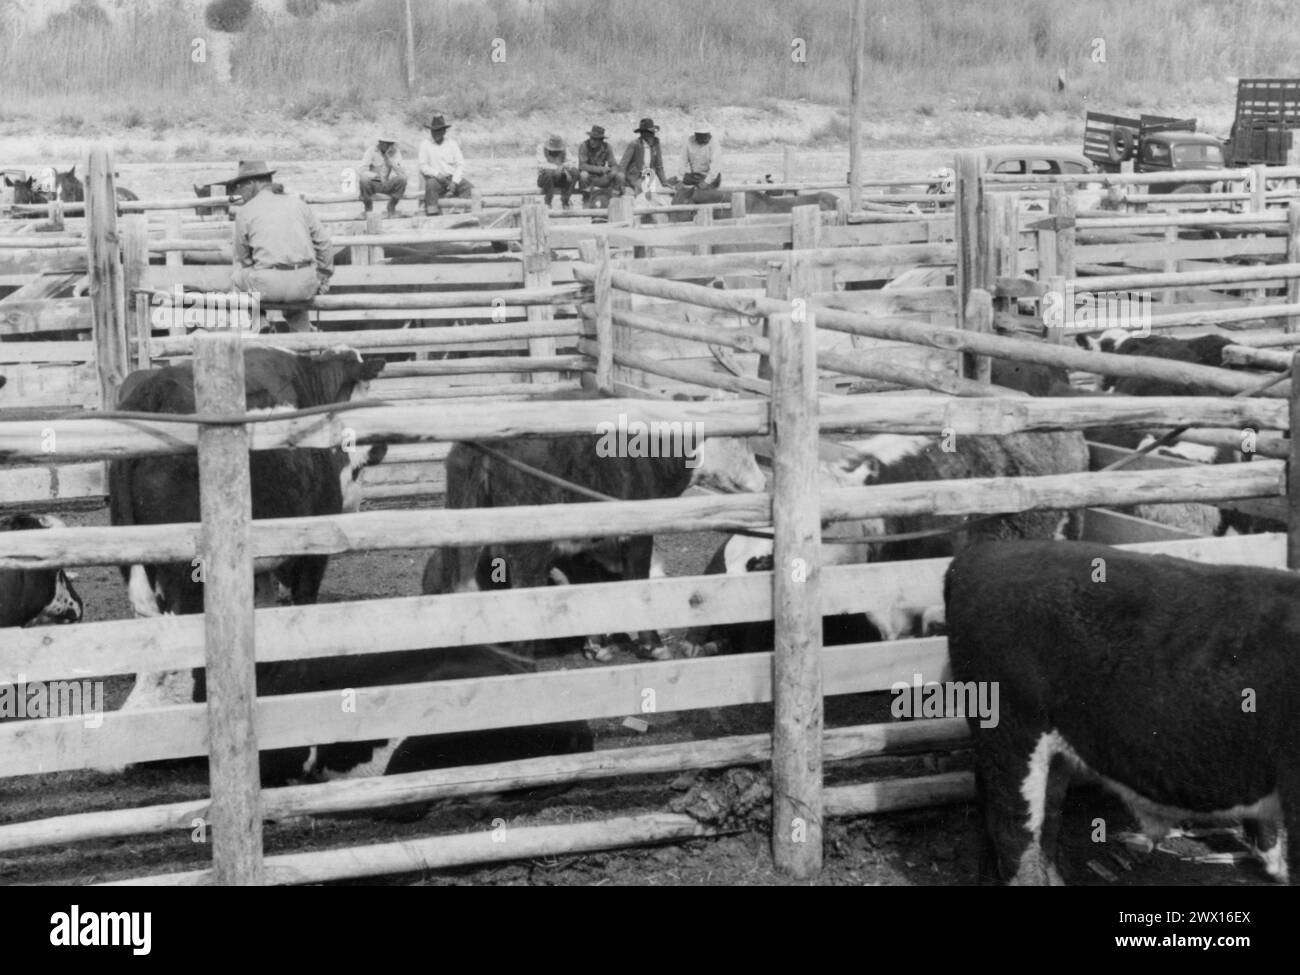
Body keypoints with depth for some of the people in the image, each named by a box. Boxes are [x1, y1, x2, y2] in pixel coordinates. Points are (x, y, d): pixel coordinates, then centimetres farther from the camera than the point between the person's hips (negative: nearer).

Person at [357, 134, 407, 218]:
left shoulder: (396, 152, -5)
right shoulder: (372, 151, -11)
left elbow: (402, 172, -16)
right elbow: (361, 170, -20)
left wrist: (389, 158, -26)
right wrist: (374, 175, -37)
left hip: (388, 185, 2)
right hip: (374, 184, -2)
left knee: (402, 179, -26)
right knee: (364, 179, -34)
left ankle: (391, 207, -5)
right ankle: (368, 209, -10)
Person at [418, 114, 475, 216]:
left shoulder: (452, 144, 10)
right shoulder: (425, 145, 6)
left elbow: (460, 164, 4)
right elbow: (423, 166, -1)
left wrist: (454, 182, -12)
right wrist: (437, 174, -17)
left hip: (453, 178, 2)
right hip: (436, 178, -2)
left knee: (469, 187, -25)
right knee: (431, 185, -36)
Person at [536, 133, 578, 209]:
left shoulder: (564, 150, -1)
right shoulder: (541, 148, -14)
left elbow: (570, 163, -10)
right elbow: (541, 165, -28)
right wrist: (556, 167, -43)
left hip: (559, 180, 4)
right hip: (544, 179, -4)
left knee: (575, 172, -21)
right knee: (548, 172, -38)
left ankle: (565, 201, -14)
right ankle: (548, 202, -22)